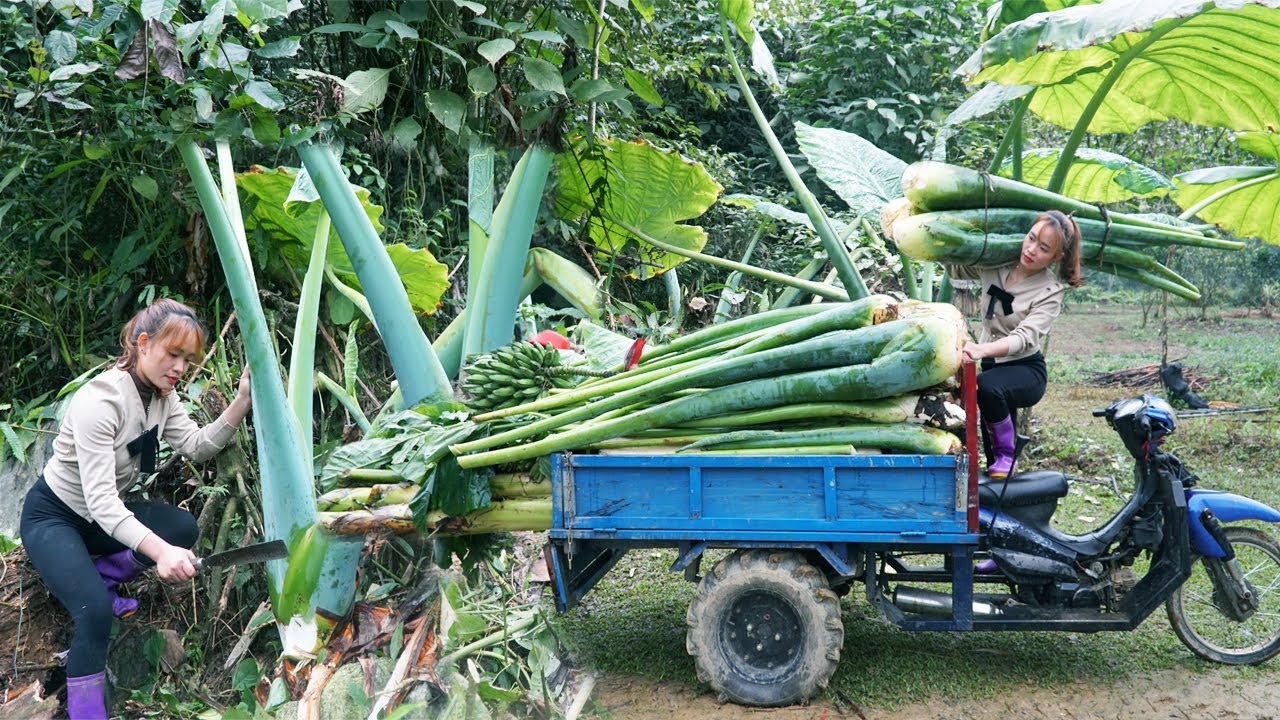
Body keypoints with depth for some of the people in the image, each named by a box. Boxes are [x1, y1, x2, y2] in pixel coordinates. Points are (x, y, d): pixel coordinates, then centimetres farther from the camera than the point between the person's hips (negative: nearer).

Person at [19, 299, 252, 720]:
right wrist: (159, 551, -52)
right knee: (96, 611, -29)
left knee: (184, 529, -17)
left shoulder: (161, 395, -6)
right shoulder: (101, 399, -32)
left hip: (100, 514, 7)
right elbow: (99, 499, -38)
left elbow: (197, 446, -14)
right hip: (51, 515, -7)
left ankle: (89, 575, 0)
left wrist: (242, 401, -28)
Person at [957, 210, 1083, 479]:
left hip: (1025, 369, -5)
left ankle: (1006, 454, -15)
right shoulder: (995, 264, -2)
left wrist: (982, 349, -49)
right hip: (991, 365, 5)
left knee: (987, 386, -36)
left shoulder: (1051, 292, -16)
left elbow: (1024, 337, -31)